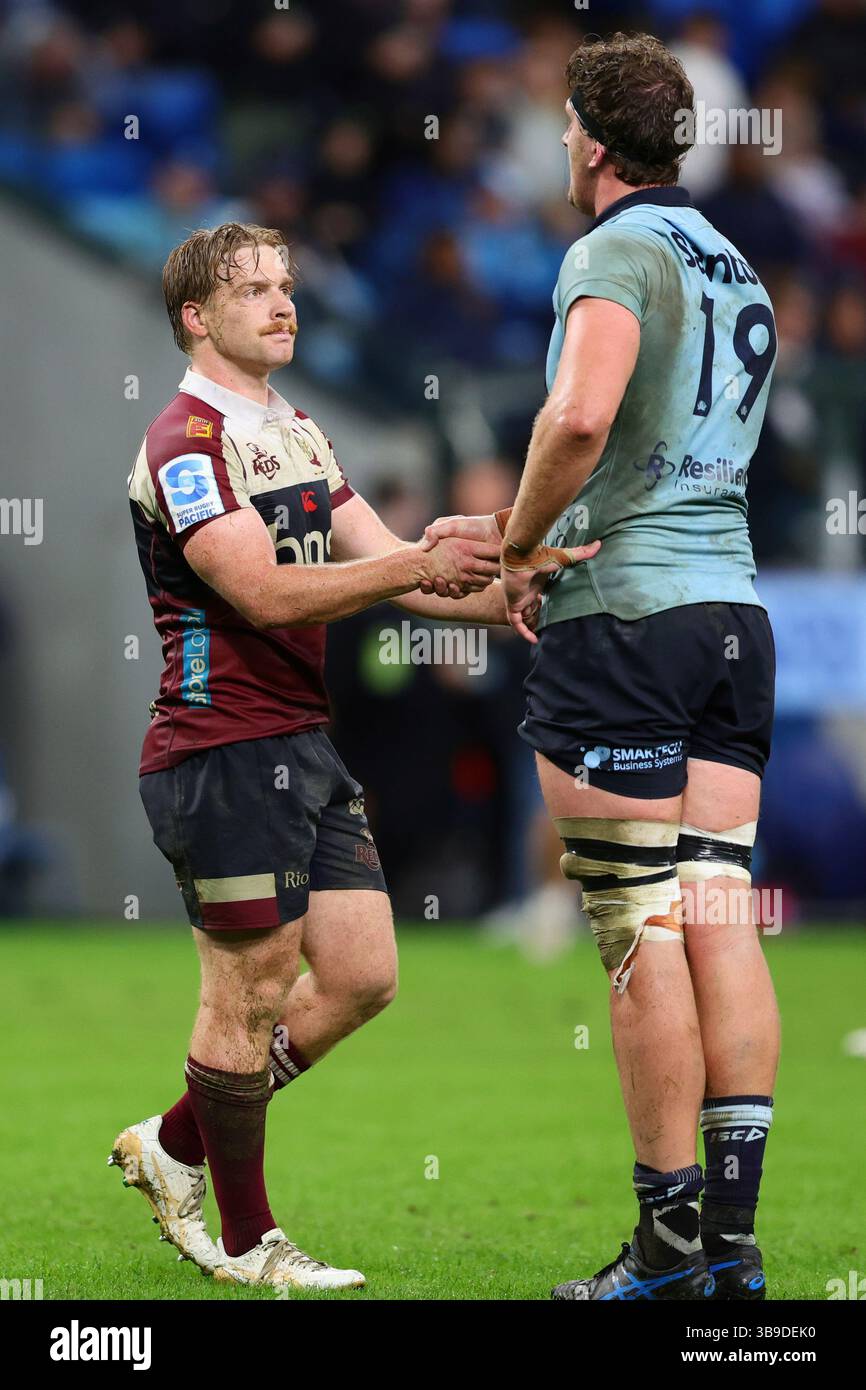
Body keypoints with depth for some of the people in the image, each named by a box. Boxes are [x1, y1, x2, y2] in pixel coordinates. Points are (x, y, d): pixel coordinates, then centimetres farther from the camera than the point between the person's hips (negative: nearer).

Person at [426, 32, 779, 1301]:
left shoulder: (618, 250, -8)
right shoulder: (734, 270, 20)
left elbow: (579, 417, -25)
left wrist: (520, 549, -10)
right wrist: (524, 531, 29)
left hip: (623, 617, -8)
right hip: (734, 609, 8)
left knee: (643, 933, -5)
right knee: (720, 920, 4)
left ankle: (671, 1244, -3)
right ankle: (736, 1234, 2)